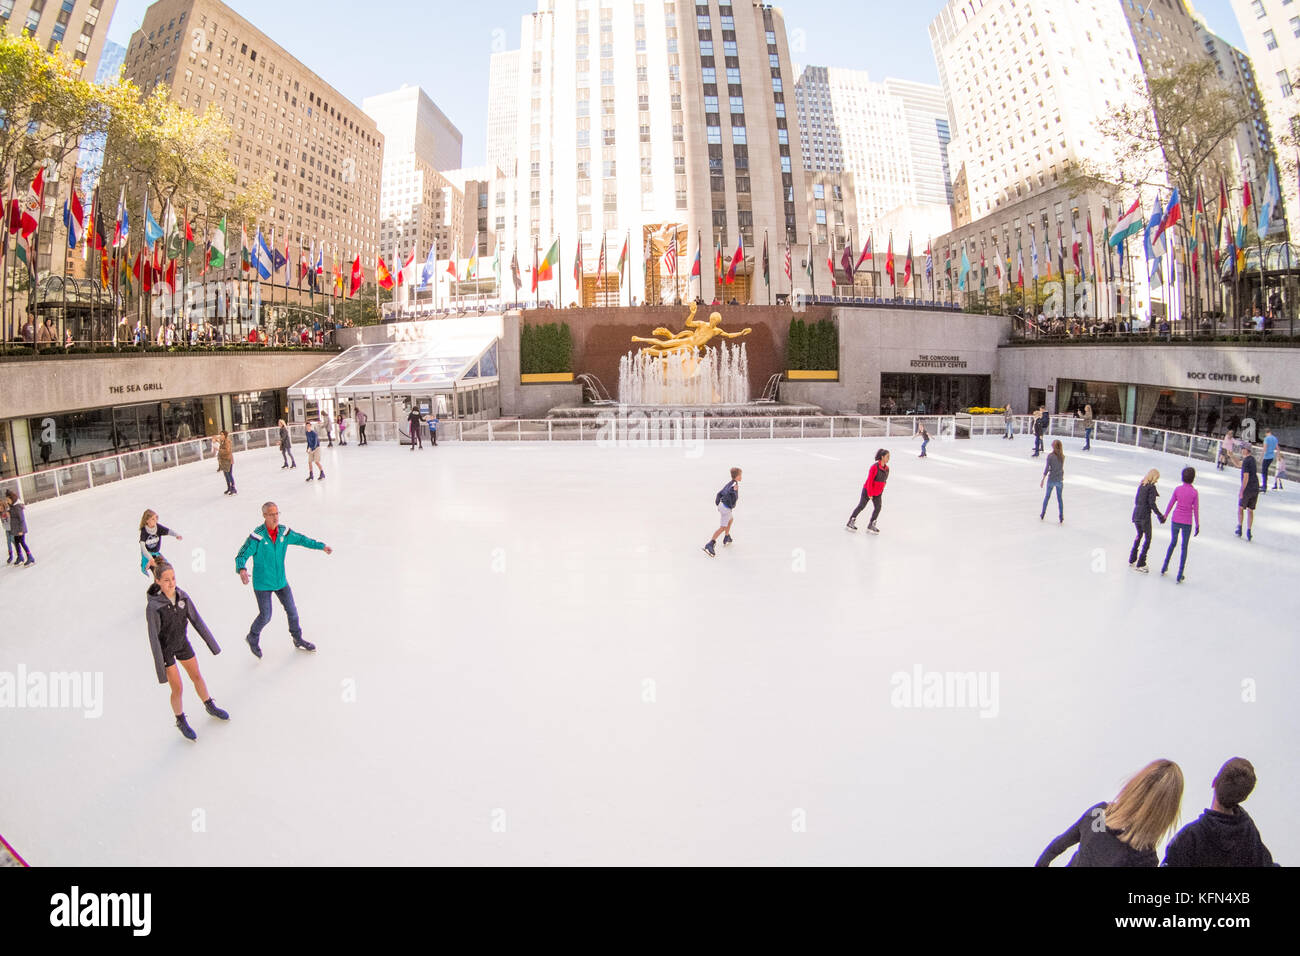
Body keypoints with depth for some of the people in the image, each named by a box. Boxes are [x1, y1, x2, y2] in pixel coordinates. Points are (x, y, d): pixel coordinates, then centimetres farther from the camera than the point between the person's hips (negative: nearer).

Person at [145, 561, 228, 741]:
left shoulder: (182, 596, -15)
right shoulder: (153, 606, -29)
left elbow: (197, 621, -5)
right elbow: (154, 637, -23)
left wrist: (212, 643, 2)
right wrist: (160, 668, -20)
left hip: (182, 643, 5)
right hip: (165, 649, -4)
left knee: (196, 676, 20)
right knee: (177, 689, 5)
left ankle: (210, 706, 43)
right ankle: (181, 721, 30)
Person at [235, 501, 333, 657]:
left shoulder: (283, 531, -5)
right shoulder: (257, 536, -21)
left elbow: (301, 539, 11)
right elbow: (241, 556, -22)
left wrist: (321, 546, 8)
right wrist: (241, 569, -42)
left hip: (280, 580, 5)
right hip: (262, 583, -5)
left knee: (292, 610, 12)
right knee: (265, 616, 0)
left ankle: (298, 639, 32)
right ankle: (252, 638, 30)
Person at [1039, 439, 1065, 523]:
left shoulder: (1050, 456, -14)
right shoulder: (1062, 456, -3)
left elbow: (1046, 469, -13)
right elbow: (1062, 468, 7)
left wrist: (1043, 480, -6)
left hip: (1051, 479, -2)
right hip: (1059, 480, 2)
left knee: (1047, 496, 14)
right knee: (1059, 498, 11)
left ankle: (1042, 515, 25)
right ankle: (1061, 518, 13)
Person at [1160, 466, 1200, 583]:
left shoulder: (1177, 489, -4)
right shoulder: (1194, 492, -10)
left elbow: (1170, 504, 3)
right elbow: (1196, 509, -6)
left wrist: (1165, 517, 16)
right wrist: (1197, 525, 2)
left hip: (1176, 520, 2)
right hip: (1187, 523, -2)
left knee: (1173, 543, 21)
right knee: (1184, 548, 7)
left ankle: (1164, 567, 27)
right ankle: (1180, 575, 8)